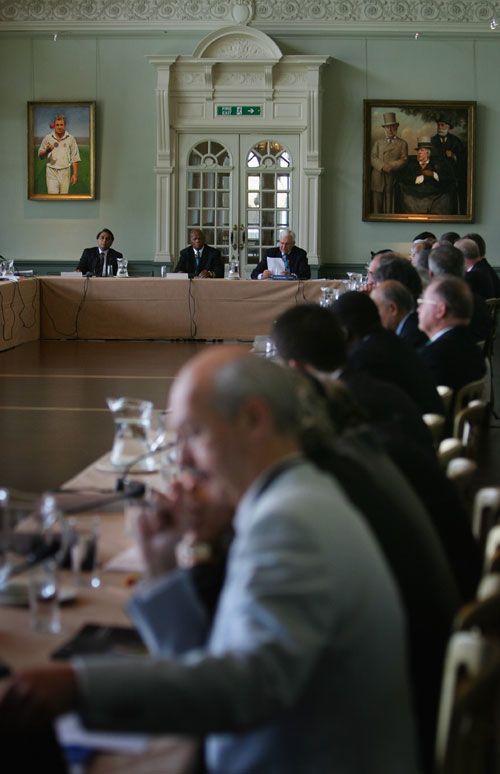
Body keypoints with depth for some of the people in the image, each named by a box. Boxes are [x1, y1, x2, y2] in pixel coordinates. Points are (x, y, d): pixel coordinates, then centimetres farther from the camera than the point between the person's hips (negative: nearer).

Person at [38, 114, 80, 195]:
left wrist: (75, 174, -3)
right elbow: (40, 155, 7)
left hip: (65, 172, 1)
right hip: (51, 171, -1)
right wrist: (47, 151, -15)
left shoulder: (70, 139, 4)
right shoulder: (47, 138, 4)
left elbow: (75, 159, 4)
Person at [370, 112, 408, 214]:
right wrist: (382, 166, -13)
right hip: (378, 180, 2)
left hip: (393, 179, -1)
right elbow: (372, 157, 6)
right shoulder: (378, 142, 19)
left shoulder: (402, 143, 14)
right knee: (377, 208, -1)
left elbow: (404, 160, 2)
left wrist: (390, 166, -14)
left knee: (390, 208, -3)